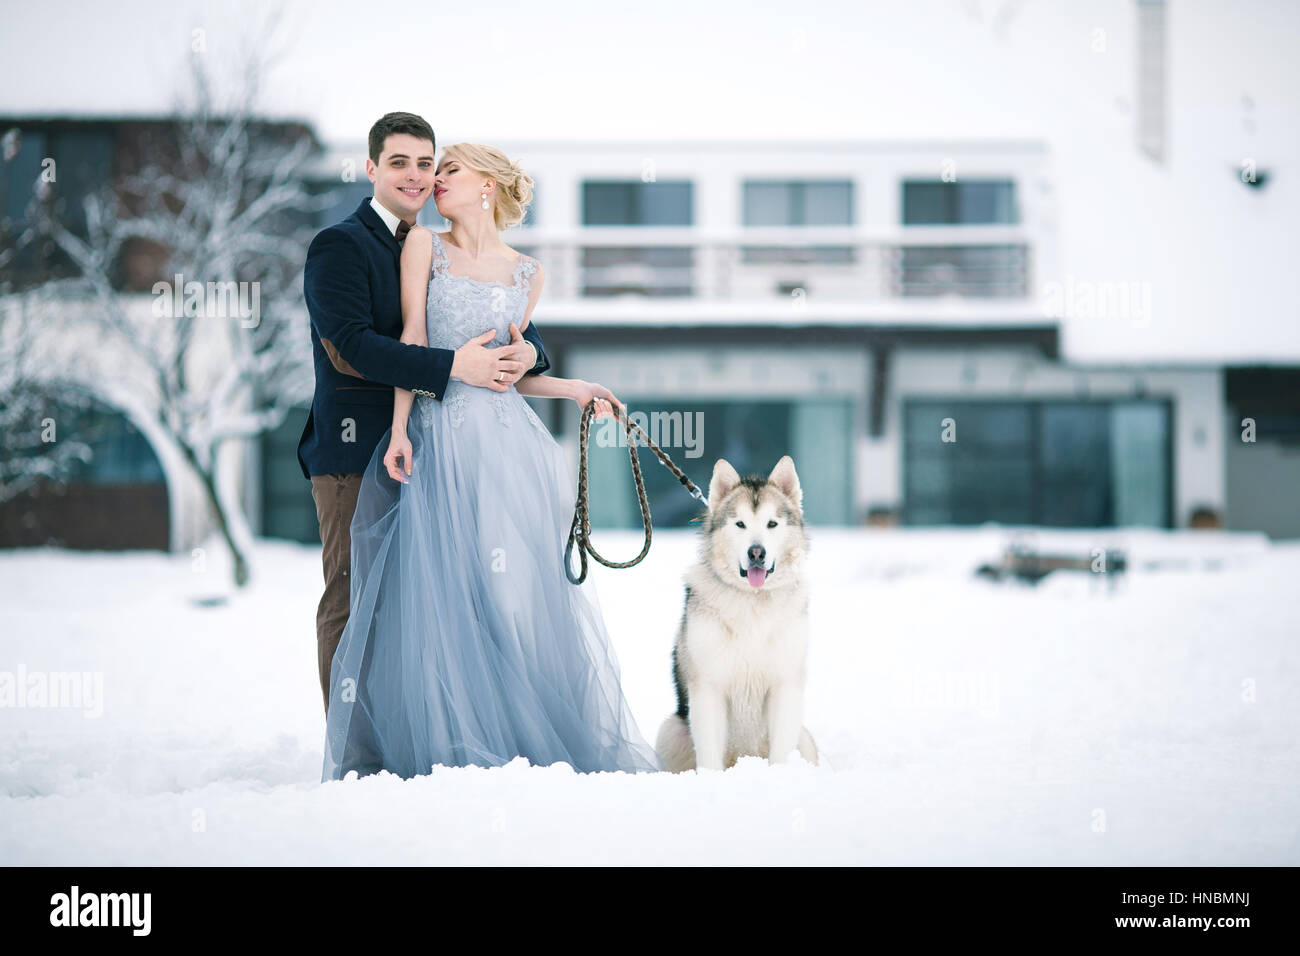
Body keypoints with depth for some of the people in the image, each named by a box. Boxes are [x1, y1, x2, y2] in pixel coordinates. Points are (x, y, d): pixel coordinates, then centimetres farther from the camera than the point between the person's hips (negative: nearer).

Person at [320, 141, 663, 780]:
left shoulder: (528, 273, 14)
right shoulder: (423, 246, 8)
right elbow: (413, 342, 0)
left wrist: (572, 390, 7)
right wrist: (400, 429, -8)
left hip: (507, 440, 2)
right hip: (436, 436, -2)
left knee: (522, 593, -3)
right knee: (434, 600, -5)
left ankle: (543, 746, 4)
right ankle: (445, 752, 2)